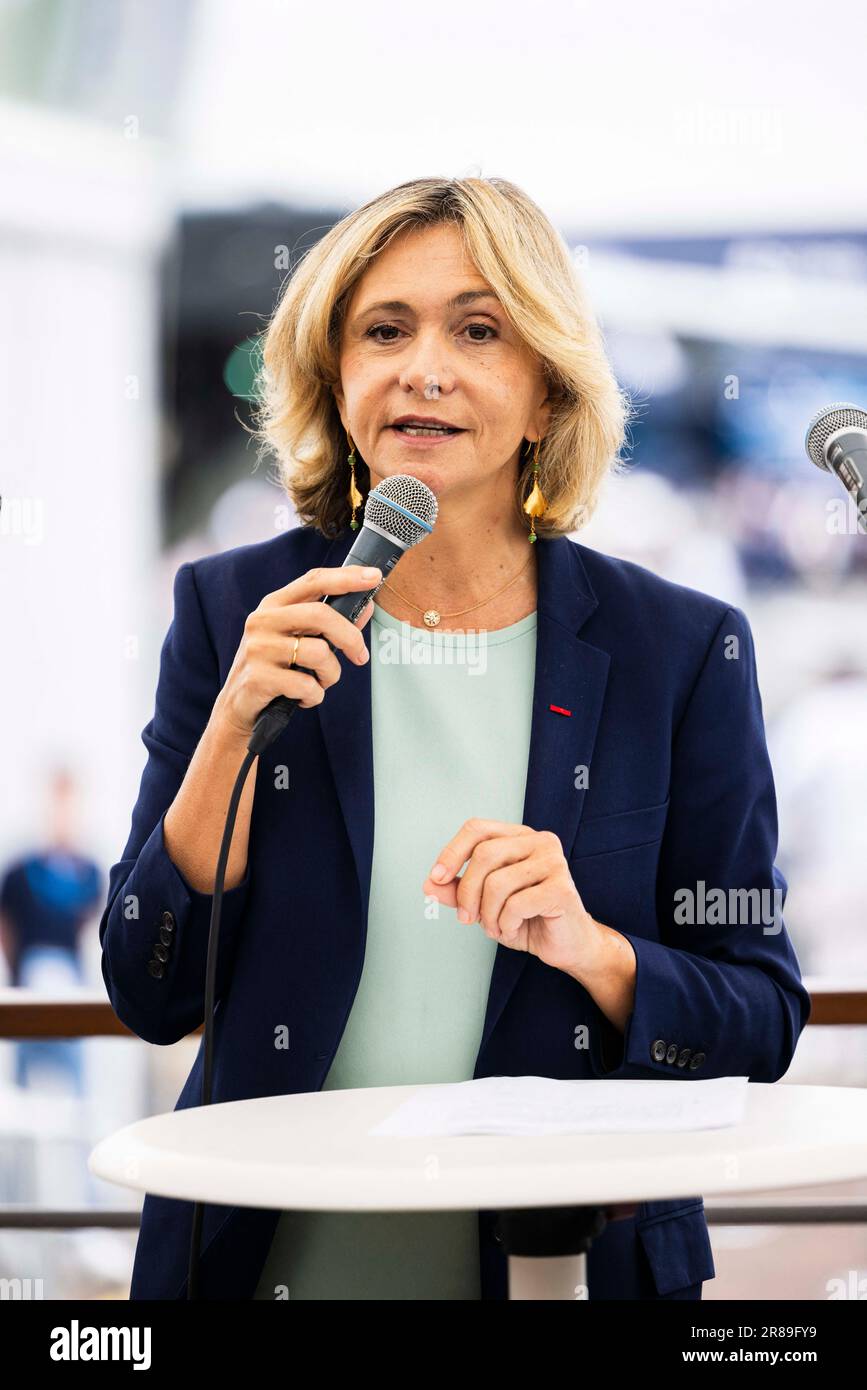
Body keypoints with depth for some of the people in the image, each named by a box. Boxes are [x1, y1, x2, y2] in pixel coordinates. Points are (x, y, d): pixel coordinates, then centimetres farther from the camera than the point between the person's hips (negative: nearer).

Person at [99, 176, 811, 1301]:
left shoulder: (685, 649, -2)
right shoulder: (232, 612, 0)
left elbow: (763, 1022, 1)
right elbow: (152, 996, -3)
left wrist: (589, 947, -17)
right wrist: (236, 724, -15)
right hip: (278, 1246, 0)